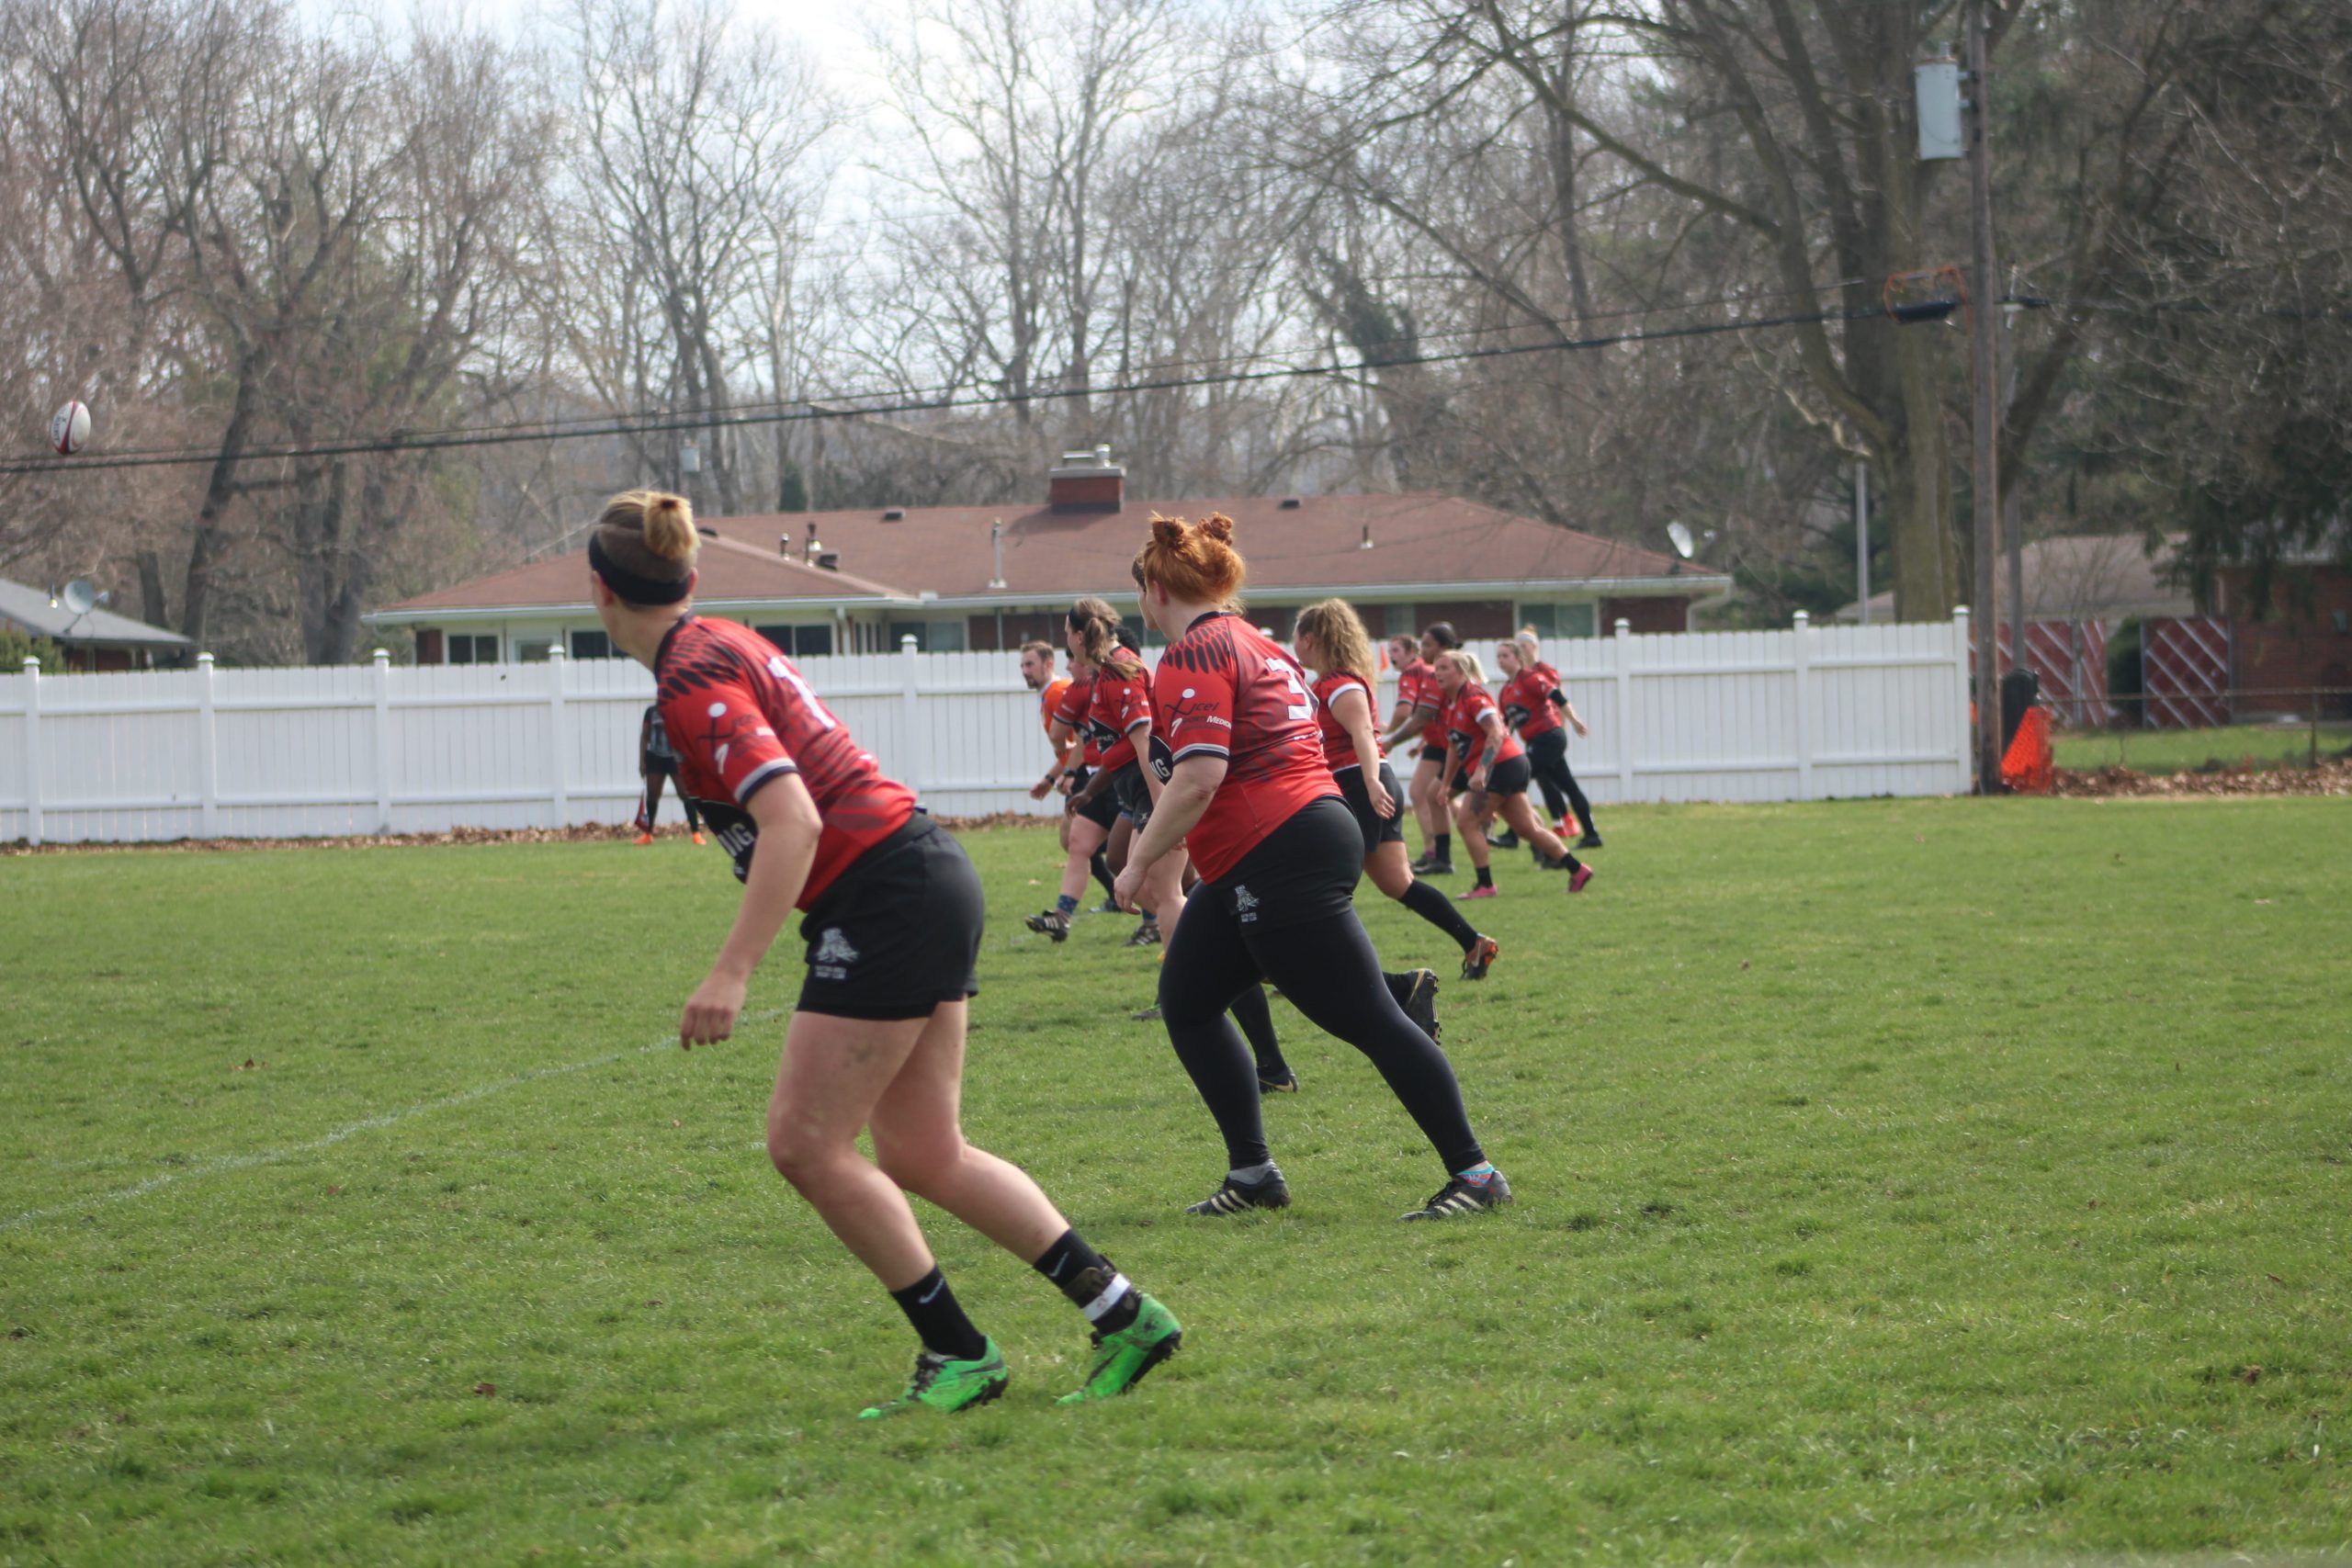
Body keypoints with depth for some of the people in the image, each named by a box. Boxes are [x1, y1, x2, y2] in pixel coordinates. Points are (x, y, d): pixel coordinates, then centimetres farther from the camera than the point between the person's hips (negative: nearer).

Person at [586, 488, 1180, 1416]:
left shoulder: (694, 681, -16)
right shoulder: (725, 643, 14)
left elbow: (792, 822, -26)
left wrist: (732, 972, -28)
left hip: (883, 901, -9)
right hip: (932, 881, 9)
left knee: (807, 1145, -3)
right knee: (923, 1156, 10)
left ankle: (959, 1355, 4)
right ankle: (1123, 1316, 11)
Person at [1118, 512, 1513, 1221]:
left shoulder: (1193, 657, -12)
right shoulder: (1255, 644, 18)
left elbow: (1199, 777, -23)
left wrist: (1139, 862, -14)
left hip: (1279, 862, -11)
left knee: (1369, 1020, -7)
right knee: (1185, 1000, 12)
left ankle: (1474, 1174, -5)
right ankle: (1253, 1172, 13)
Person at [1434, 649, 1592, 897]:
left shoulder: (1473, 697, -14)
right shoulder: (1451, 704, 14)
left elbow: (1496, 733, -25)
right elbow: (1454, 746, 23)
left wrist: (1481, 770, -34)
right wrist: (1447, 784, 20)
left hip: (1503, 764, -10)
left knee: (1468, 822, -8)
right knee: (1527, 828, 11)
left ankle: (1485, 885, -3)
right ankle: (1577, 869, 14)